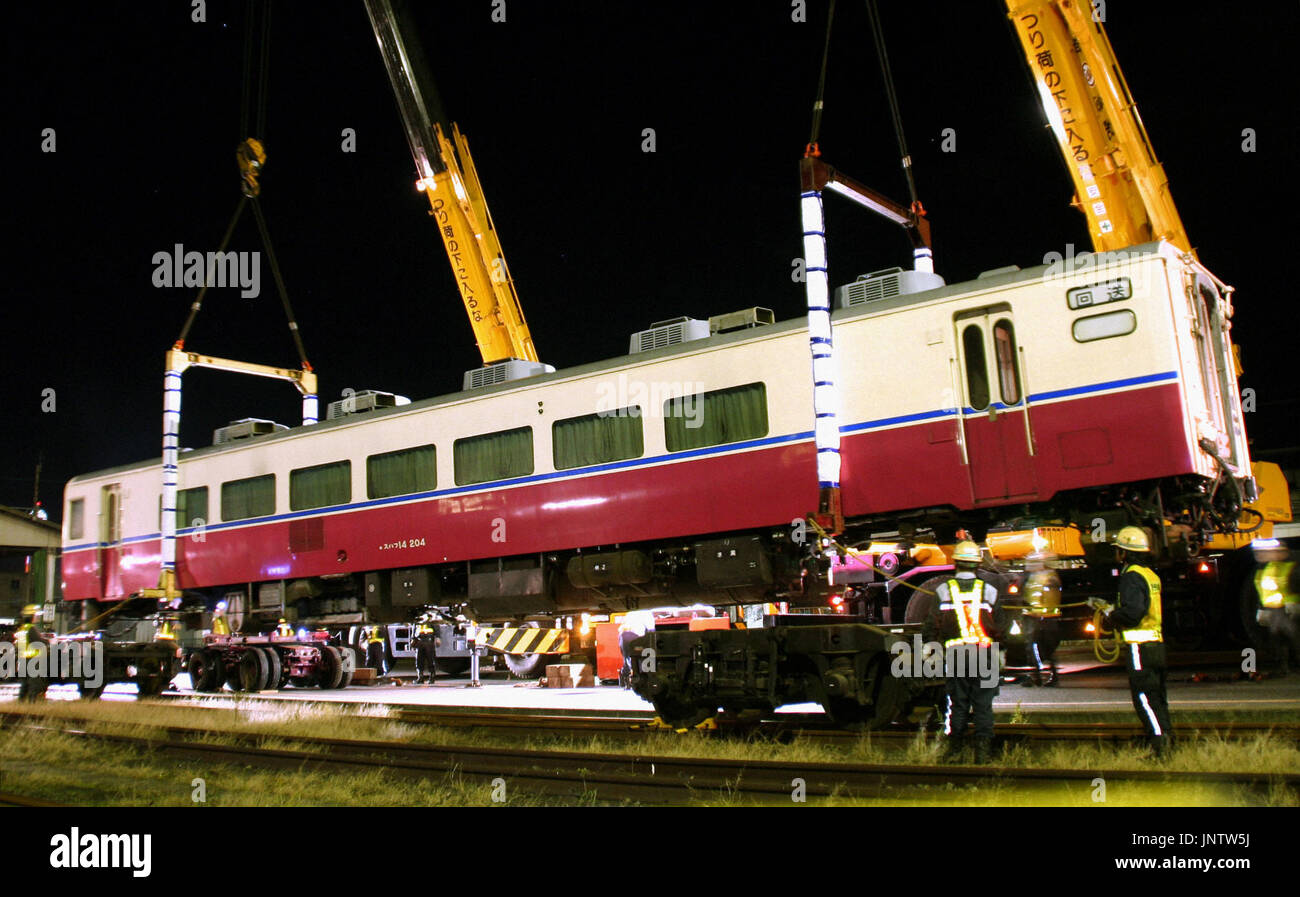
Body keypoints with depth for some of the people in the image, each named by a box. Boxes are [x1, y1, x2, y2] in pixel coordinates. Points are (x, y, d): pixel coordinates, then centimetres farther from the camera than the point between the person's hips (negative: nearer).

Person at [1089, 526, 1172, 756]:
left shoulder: (1132, 576, -14)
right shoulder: (1150, 575, 17)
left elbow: (1133, 612, -24)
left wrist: (1110, 616, -6)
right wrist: (1108, 607, 20)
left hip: (1140, 647, -10)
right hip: (1156, 644, 10)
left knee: (1144, 698, -8)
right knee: (1157, 698, 14)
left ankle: (1161, 746, -12)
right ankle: (1167, 738, 16)